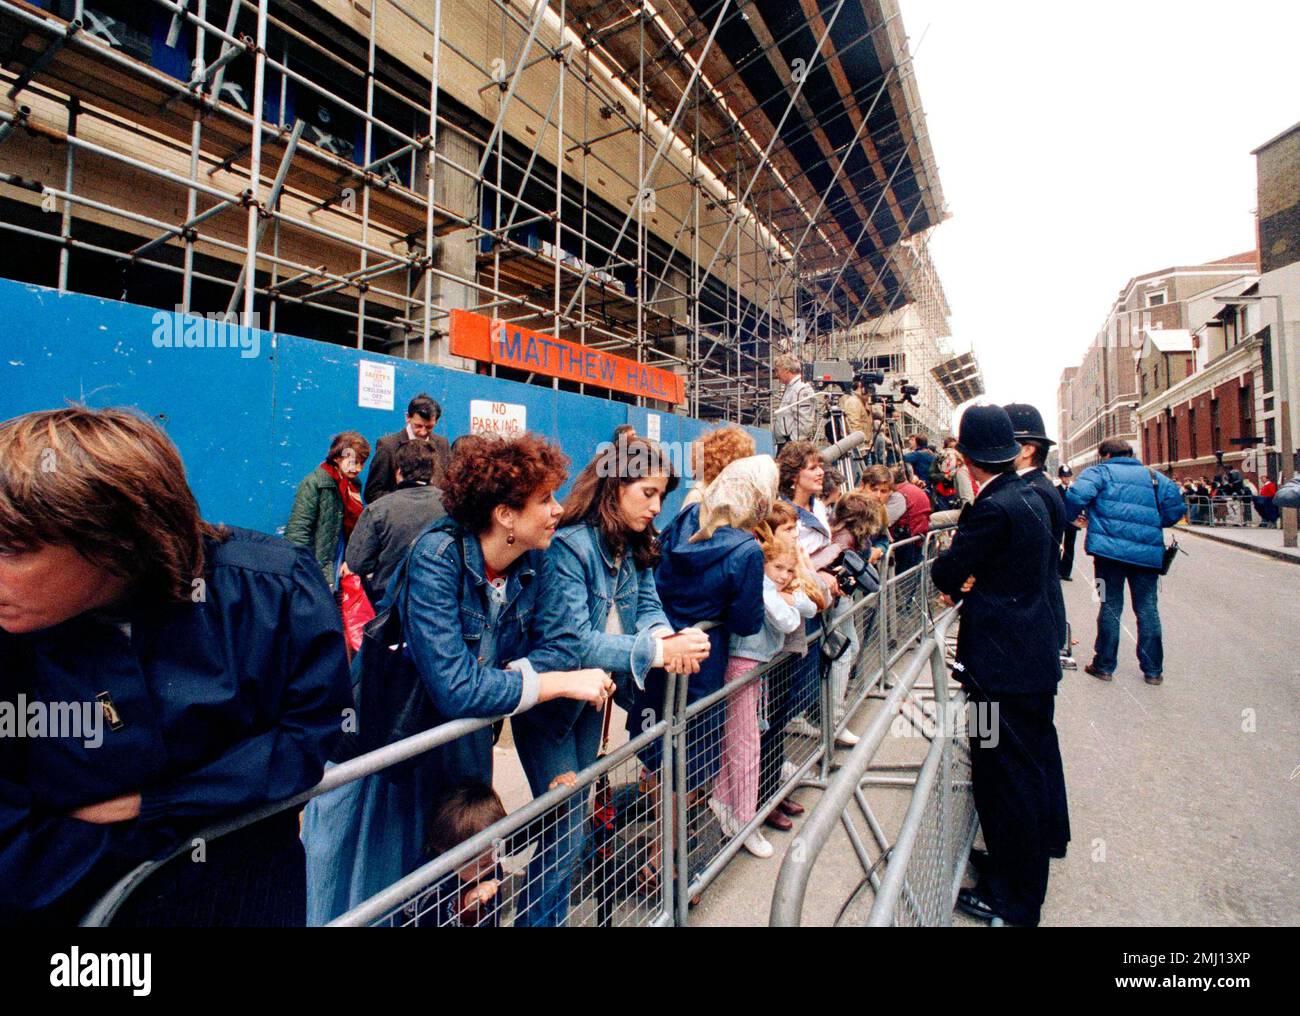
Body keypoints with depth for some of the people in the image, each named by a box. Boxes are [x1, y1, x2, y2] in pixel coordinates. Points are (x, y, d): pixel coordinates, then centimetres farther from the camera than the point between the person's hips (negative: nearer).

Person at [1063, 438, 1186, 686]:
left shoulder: (1099, 472, 2)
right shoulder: (1153, 477, 15)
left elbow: (1077, 496, -17)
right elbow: (1175, 506, 6)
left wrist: (1070, 517, -1)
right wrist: (1153, 524, 19)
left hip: (1111, 549, -3)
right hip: (1148, 551, 3)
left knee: (1110, 606, 6)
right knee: (1147, 608, 11)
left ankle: (1104, 665, 12)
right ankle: (1153, 670, 17)